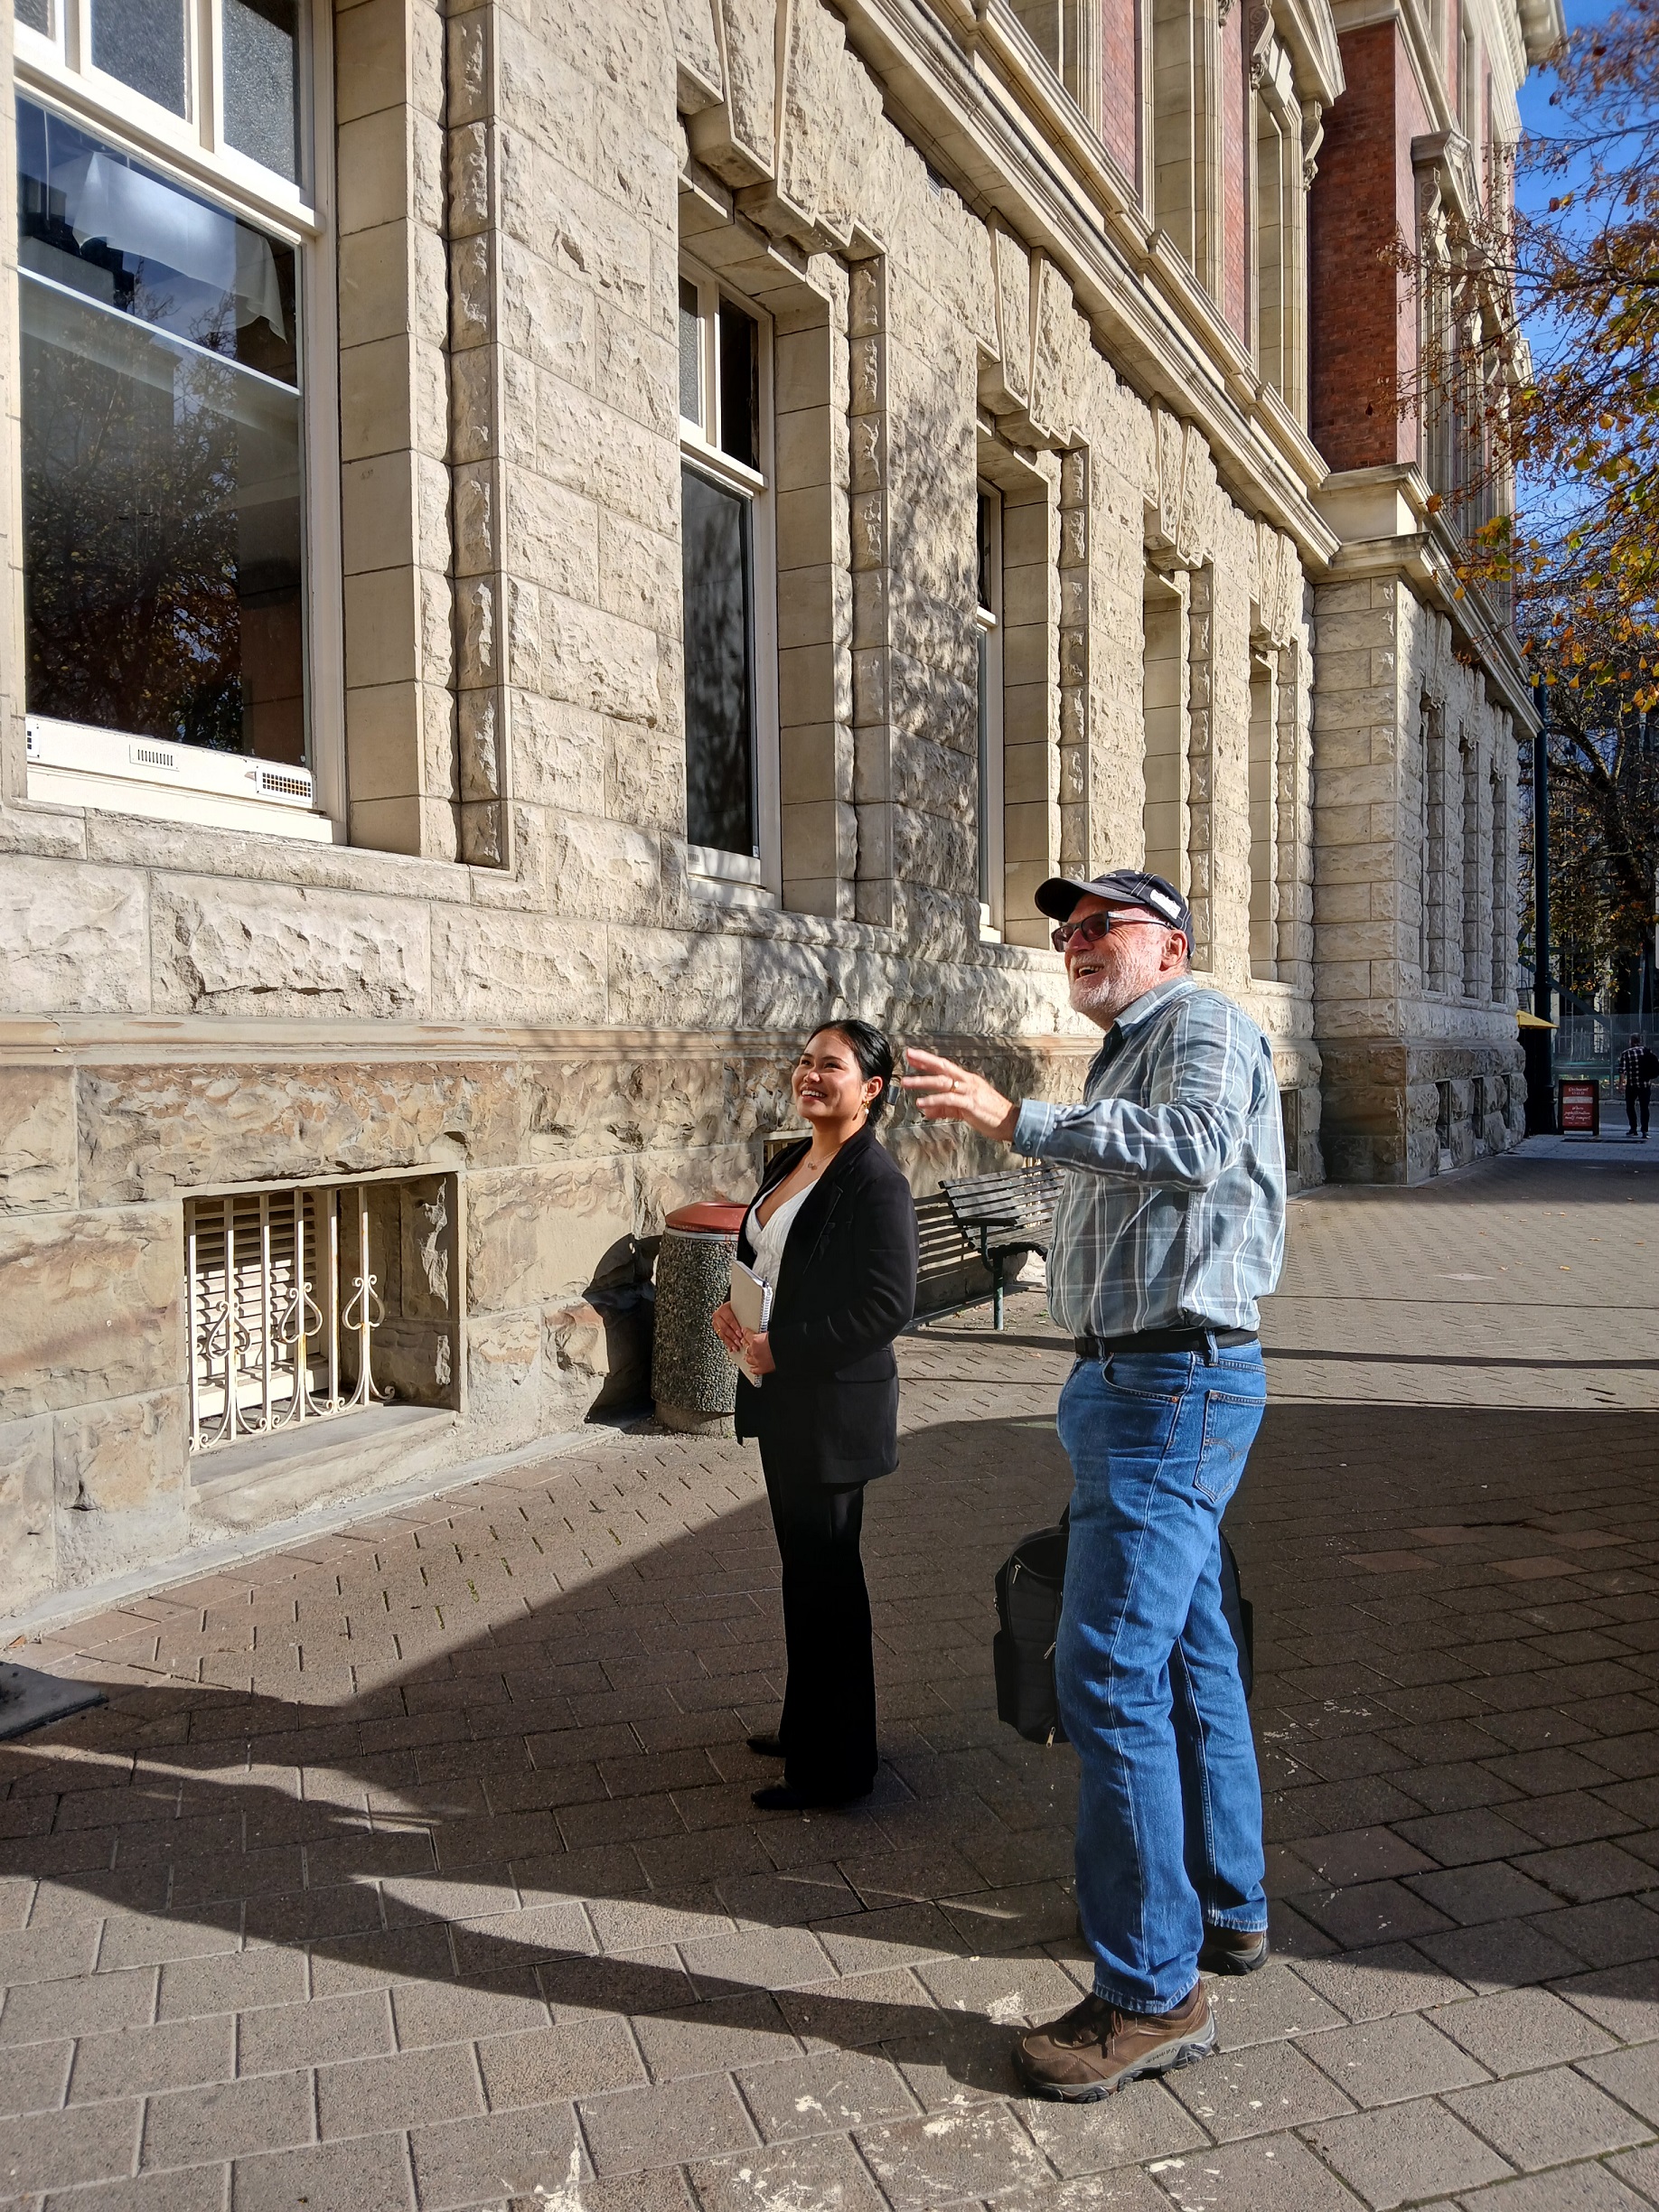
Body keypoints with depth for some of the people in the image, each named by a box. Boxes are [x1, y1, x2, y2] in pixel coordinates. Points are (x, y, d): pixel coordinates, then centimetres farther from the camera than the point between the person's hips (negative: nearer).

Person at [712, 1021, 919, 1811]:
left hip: (834, 1406, -9)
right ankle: (806, 1726, 37)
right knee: (805, 1568, 20)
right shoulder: (790, 1163, 10)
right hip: (781, 1400, 9)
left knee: (824, 1580, 2)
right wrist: (732, 1307, 1)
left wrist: (781, 1348, -21)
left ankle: (833, 1768, 17)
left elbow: (887, 1305, -23)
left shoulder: (876, 1182, -18)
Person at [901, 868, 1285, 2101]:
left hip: (1175, 1384, -10)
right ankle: (1227, 1907, 32)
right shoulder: (1127, 1056, 21)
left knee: (1109, 1672, -12)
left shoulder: (1203, 1024, -10)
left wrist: (1017, 1120, -35)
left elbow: (1195, 1144, -31)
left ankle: (1153, 1990, -2)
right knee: (1189, 1654, 18)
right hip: (1136, 1381, 11)